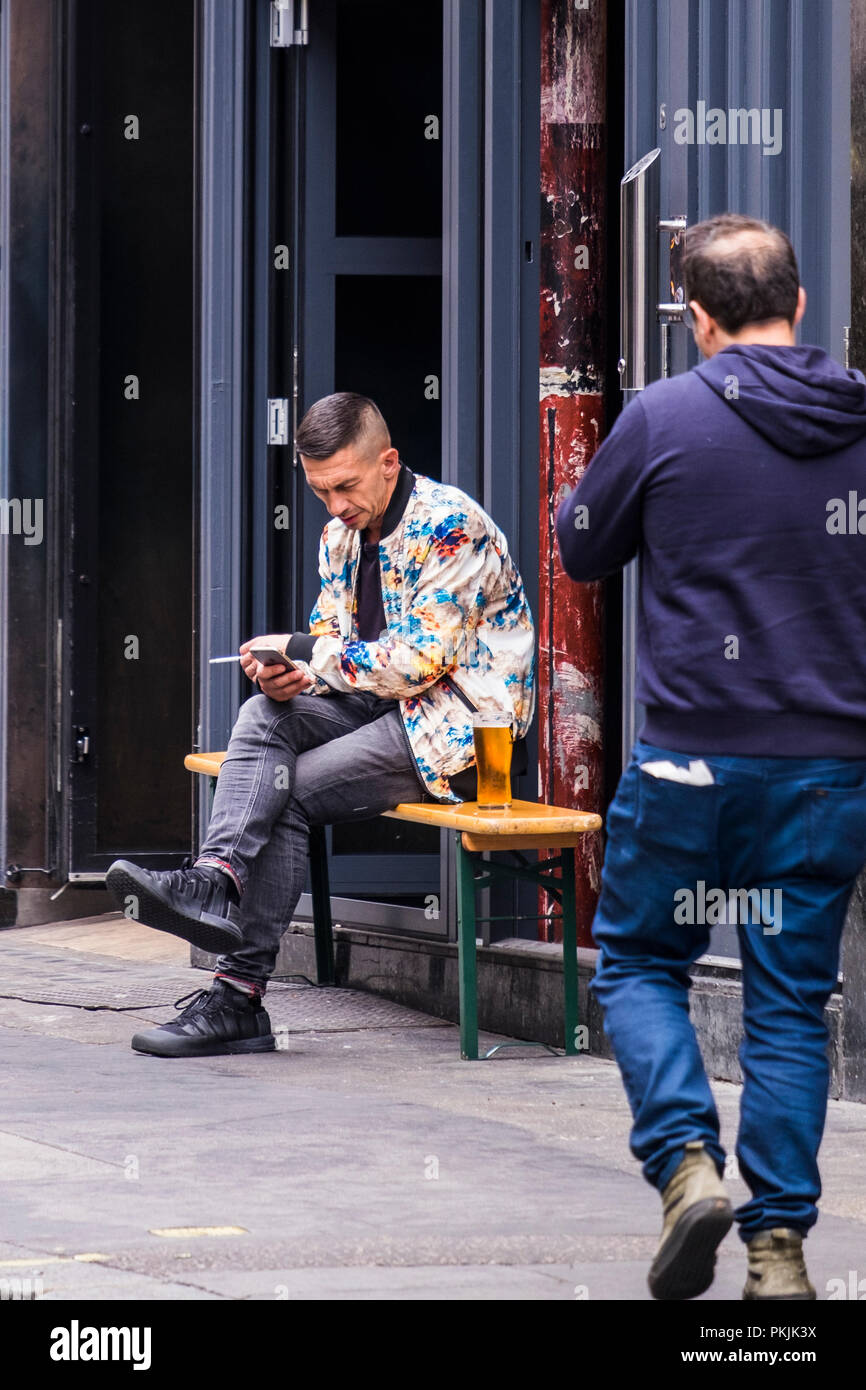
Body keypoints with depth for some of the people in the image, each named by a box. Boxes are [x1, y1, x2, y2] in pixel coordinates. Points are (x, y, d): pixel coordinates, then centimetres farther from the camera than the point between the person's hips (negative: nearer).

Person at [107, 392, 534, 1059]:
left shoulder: (449, 525, -16)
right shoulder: (344, 533, 11)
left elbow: (418, 663, -22)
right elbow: (330, 642, 13)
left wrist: (303, 651, -19)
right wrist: (290, 674, -11)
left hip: (463, 726, -8)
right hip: (387, 704, 8)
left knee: (286, 792, -18)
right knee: (265, 717, -18)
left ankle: (241, 993, -18)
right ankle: (219, 877, -36)